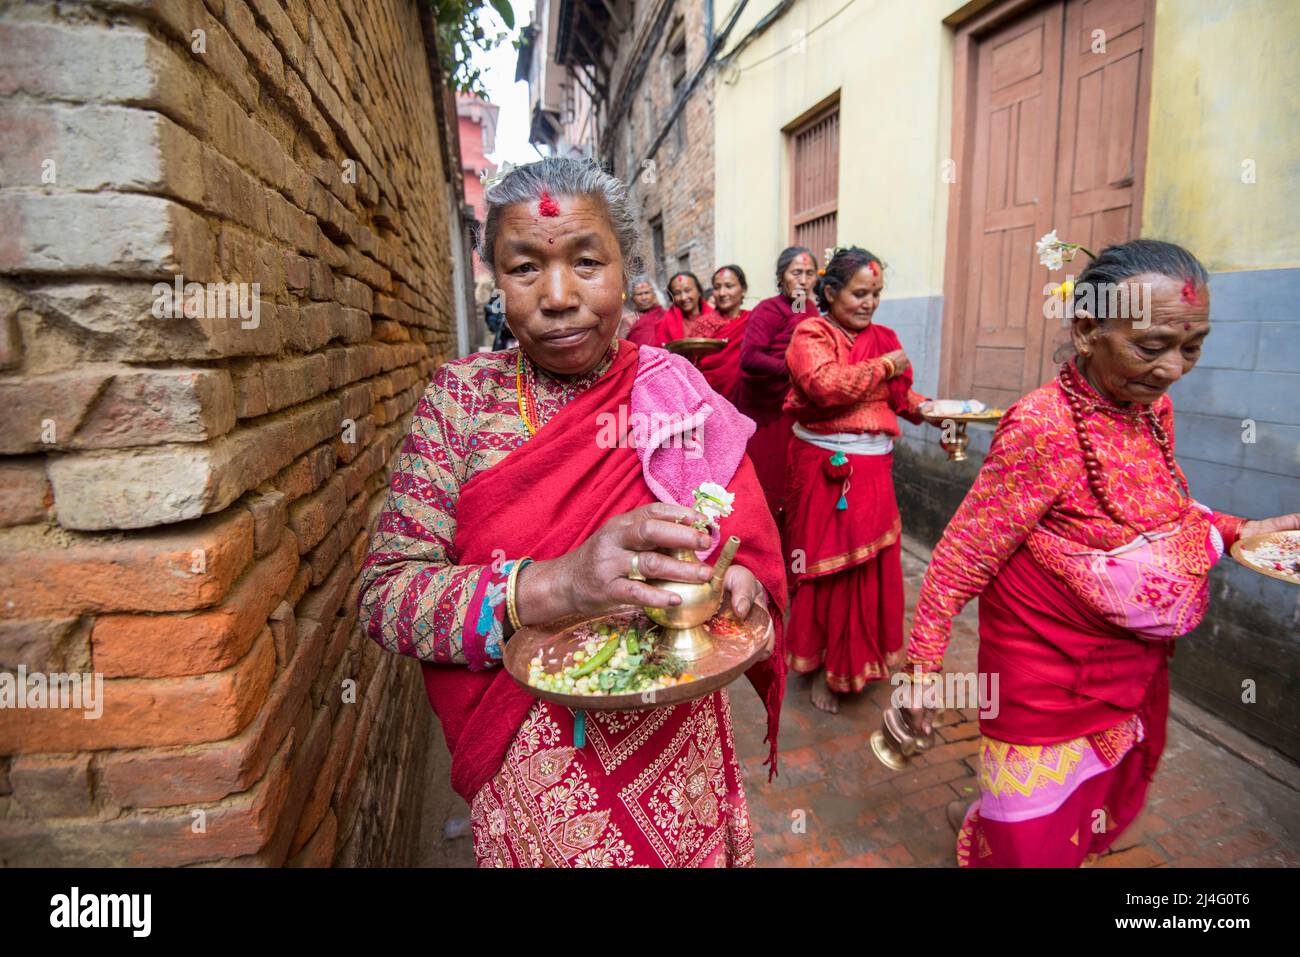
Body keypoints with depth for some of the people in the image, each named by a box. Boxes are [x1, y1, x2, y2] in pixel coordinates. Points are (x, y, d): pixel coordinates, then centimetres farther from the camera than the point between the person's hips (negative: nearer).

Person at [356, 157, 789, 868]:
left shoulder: (679, 392, -6)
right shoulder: (463, 395, -9)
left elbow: (756, 560, -1)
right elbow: (383, 594, -14)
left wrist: (729, 587, -25)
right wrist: (548, 587, -31)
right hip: (528, 776, -1)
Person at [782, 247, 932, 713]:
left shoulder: (883, 337, 12)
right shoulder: (810, 334, -7)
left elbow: (899, 395, 16)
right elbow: (827, 385, -24)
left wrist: (927, 408, -3)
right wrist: (883, 366, -13)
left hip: (873, 468, 6)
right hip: (824, 467, -6)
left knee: (872, 563, 11)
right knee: (828, 563, 2)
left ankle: (859, 654, 31)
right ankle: (824, 665, 19)